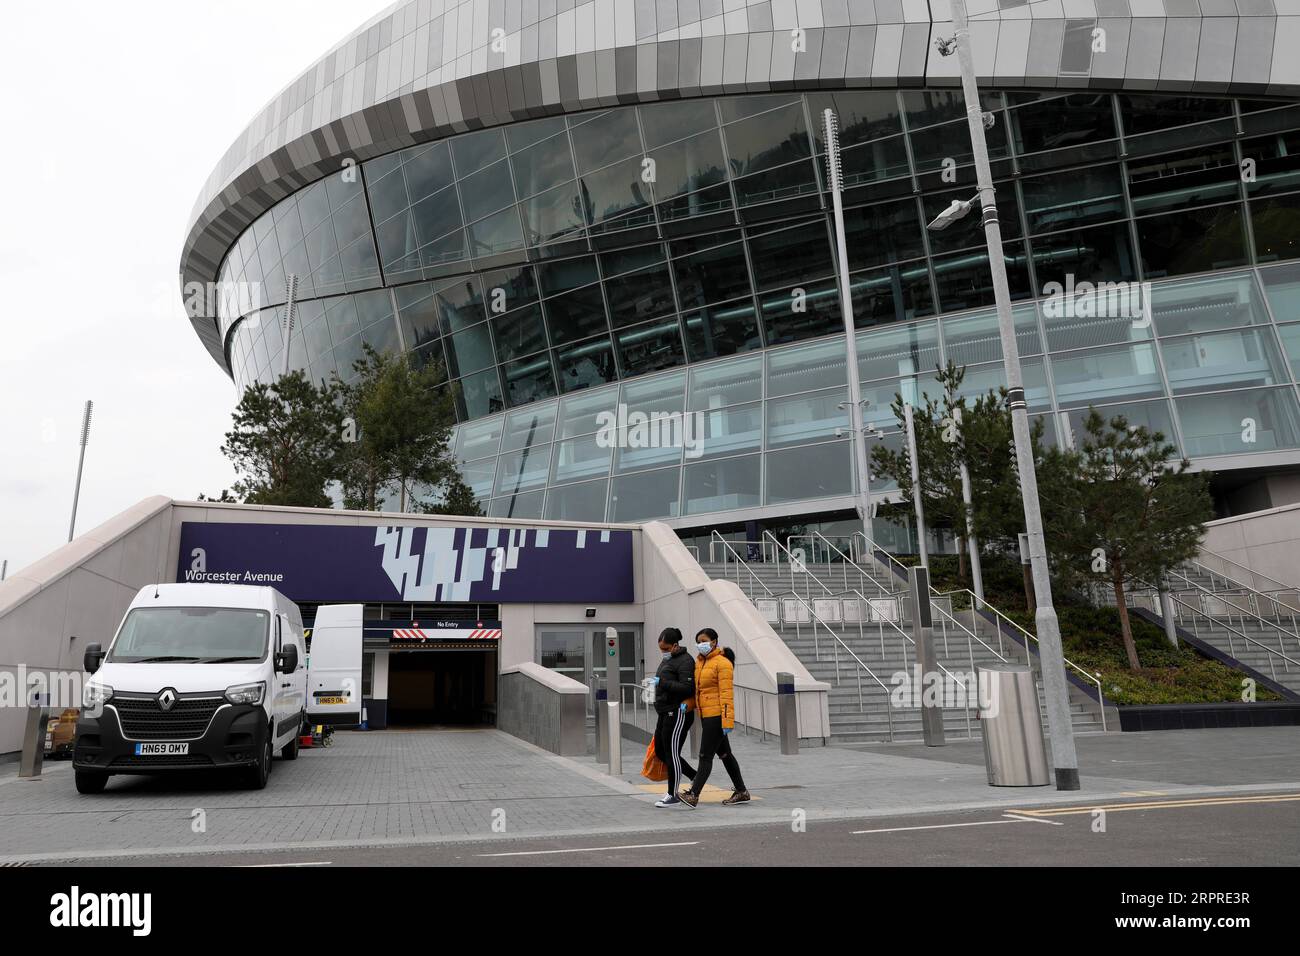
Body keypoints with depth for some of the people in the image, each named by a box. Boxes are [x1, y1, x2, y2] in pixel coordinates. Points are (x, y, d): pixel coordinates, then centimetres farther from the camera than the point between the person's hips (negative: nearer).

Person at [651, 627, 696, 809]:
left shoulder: (685, 661, -13)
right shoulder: (667, 659, 17)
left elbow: (687, 688, -22)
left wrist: (663, 683, -23)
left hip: (678, 713, -11)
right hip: (666, 713, 11)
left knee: (671, 753, -4)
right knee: (661, 751, 13)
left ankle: (673, 796, 7)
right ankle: (695, 777, 24)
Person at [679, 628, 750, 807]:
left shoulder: (722, 663, -12)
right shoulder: (699, 661, 14)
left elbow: (726, 693, -17)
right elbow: (697, 688, 19)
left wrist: (727, 720, -21)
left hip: (716, 715, -9)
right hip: (706, 714, 9)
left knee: (705, 755, -8)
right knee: (724, 753, 15)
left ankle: (693, 795, -7)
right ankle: (741, 792, 24)